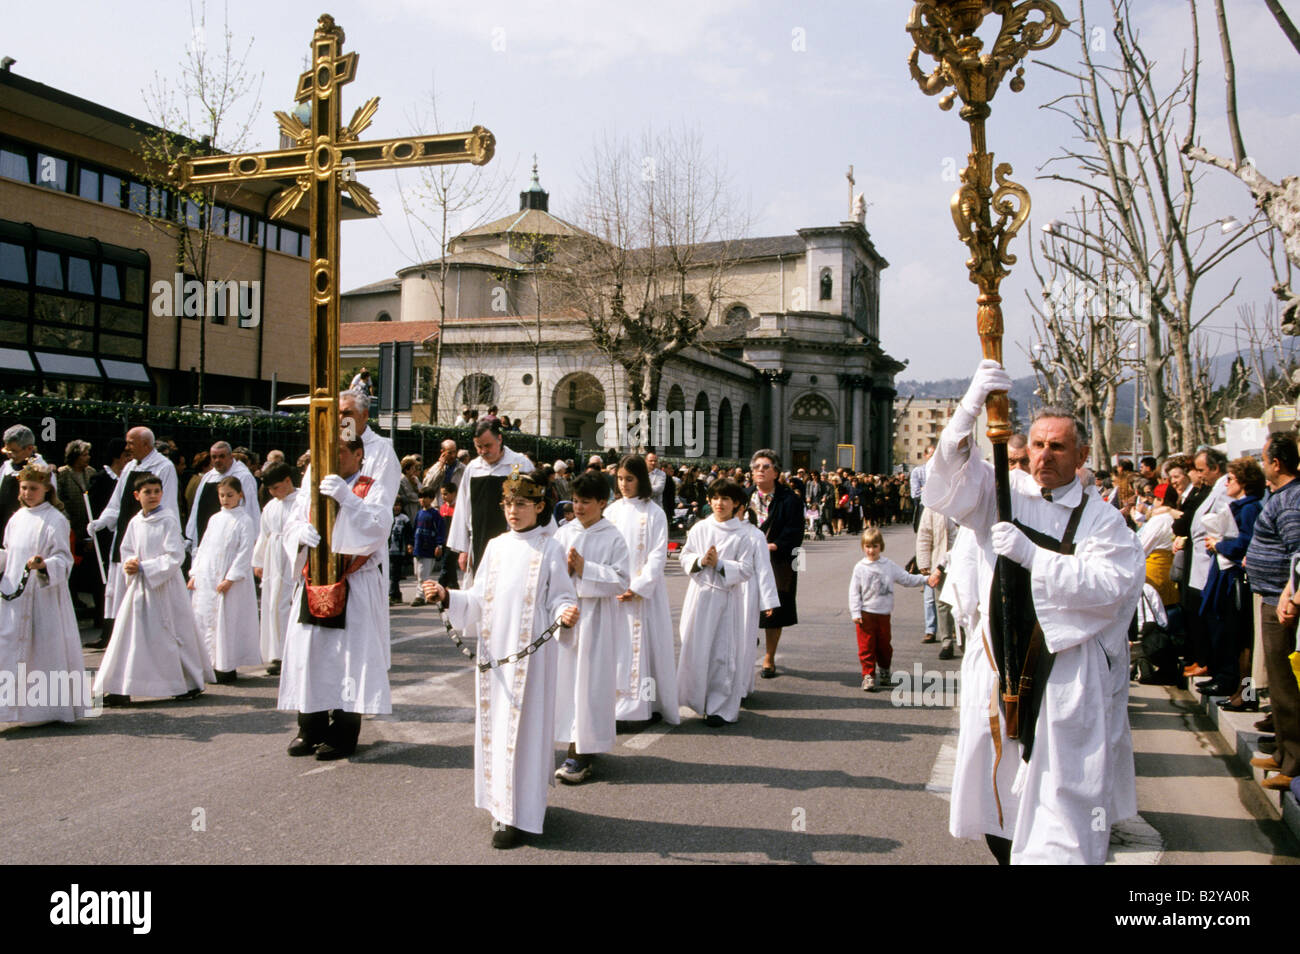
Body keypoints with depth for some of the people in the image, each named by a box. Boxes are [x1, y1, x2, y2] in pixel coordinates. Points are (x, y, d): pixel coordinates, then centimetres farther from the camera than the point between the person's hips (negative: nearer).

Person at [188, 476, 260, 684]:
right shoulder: (215, 519, 13)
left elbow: (245, 552, -11)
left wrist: (230, 578, -16)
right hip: (207, 580, 7)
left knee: (227, 621, -4)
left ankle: (227, 667, 5)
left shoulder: (245, 520, -6)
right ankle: (210, 665, 16)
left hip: (230, 581, -7)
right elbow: (204, 547, 17)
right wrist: (194, 573, 10)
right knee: (204, 618, 7)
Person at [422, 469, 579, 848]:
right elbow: (479, 600, 10)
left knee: (522, 726, -3)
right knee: (494, 723, 10)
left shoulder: (549, 548, -3)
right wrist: (447, 596, -4)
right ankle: (502, 802, 24)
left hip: (530, 652, -5)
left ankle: (518, 815, 4)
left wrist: (566, 613, -26)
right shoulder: (495, 546, 10)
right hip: (494, 649, 5)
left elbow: (560, 597, -5)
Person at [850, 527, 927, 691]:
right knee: (866, 646, -4)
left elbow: (906, 578, 10)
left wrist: (925, 579, 0)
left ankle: (884, 671, 32)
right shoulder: (860, 568, -2)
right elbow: (854, 591, -2)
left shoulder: (889, 566, 4)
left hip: (884, 613, 2)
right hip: (866, 614, -2)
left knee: (885, 645, 12)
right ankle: (868, 675, 4)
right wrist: (855, 613, -8)